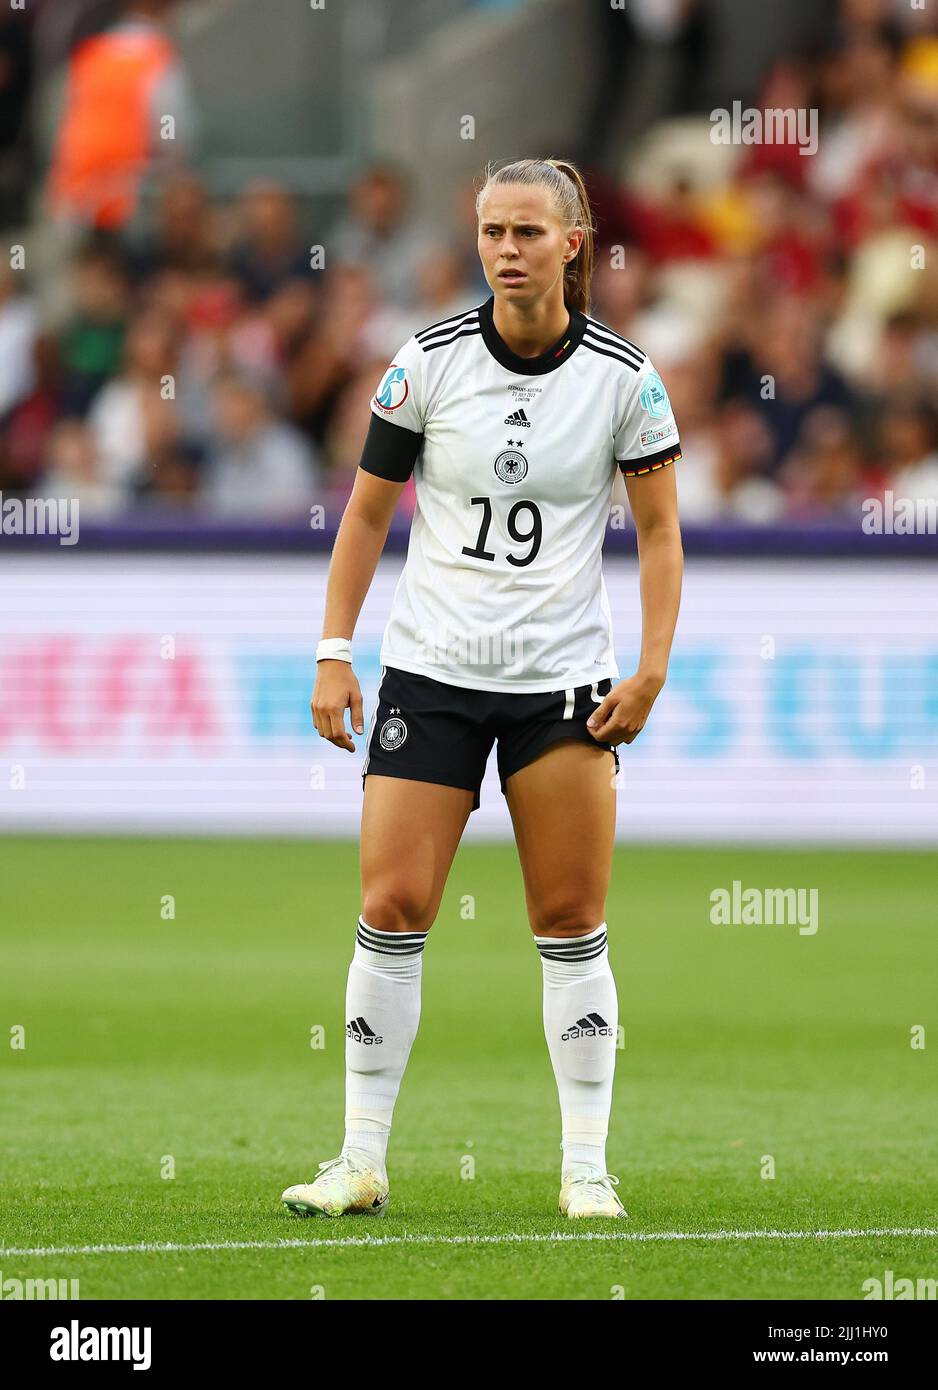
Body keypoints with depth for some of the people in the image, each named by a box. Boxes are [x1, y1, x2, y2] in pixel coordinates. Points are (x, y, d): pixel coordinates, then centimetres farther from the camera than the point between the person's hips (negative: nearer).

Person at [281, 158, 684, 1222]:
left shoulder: (621, 376, -4)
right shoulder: (430, 362, -4)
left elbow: (660, 531, 4)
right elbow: (367, 510, 5)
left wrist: (652, 669, -6)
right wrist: (333, 652, -1)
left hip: (565, 683, 0)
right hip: (429, 673, 0)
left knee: (571, 925, 1)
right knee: (392, 909, -5)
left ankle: (586, 1167, 9)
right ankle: (362, 1164, 2)